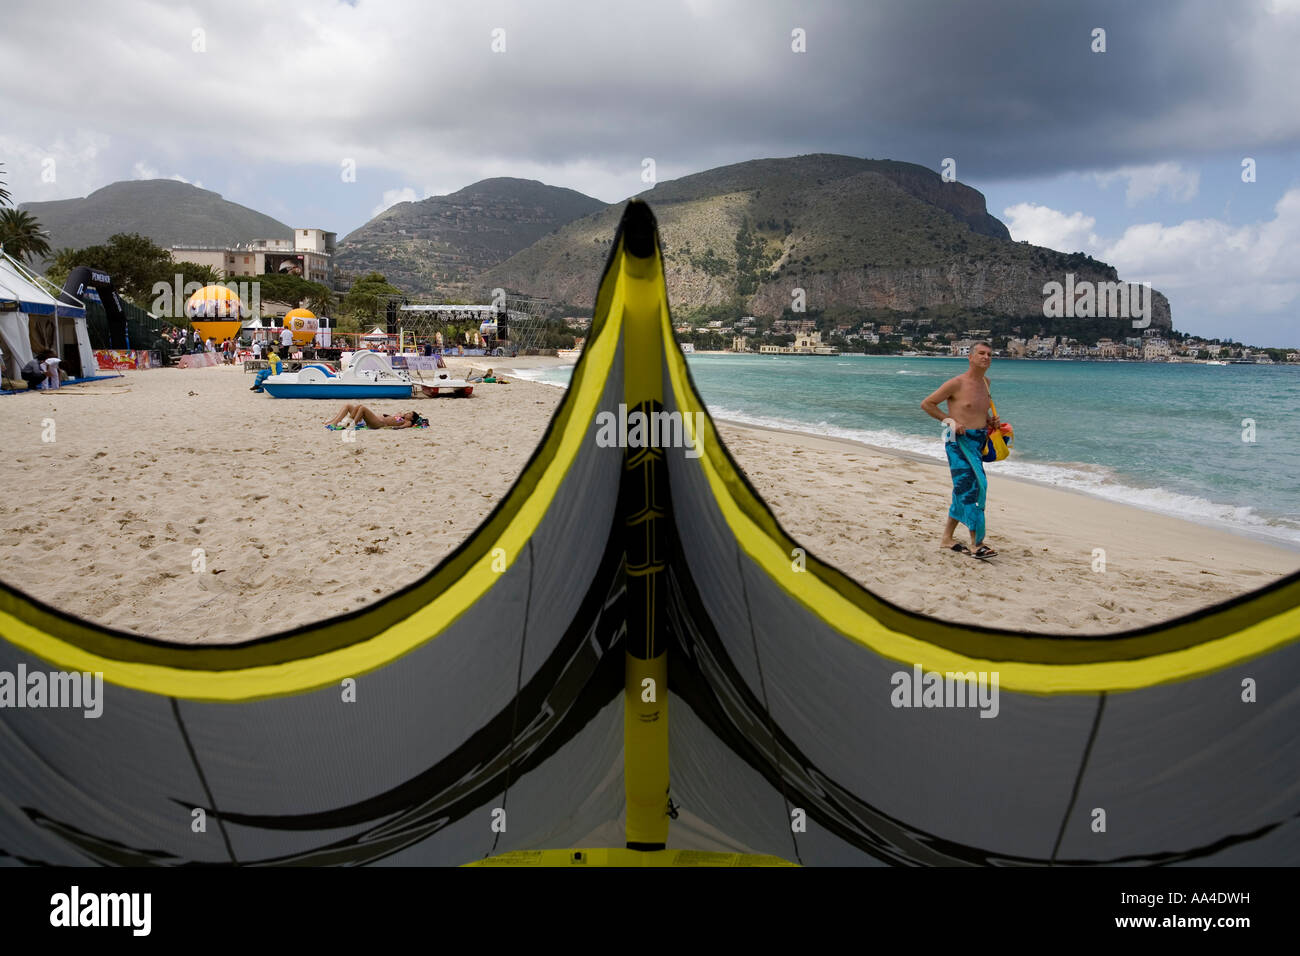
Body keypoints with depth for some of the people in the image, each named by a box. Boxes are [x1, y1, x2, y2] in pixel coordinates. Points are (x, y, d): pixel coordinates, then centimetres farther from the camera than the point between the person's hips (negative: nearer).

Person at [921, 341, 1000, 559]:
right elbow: (927, 404, -4)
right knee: (970, 488, -13)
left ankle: (947, 539, 21)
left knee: (963, 491, 11)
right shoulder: (957, 384, -9)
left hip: (978, 442, 8)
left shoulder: (985, 383, 14)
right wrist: (950, 420, -11)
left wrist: (991, 421, 11)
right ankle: (976, 543, -11)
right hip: (959, 442, -8)